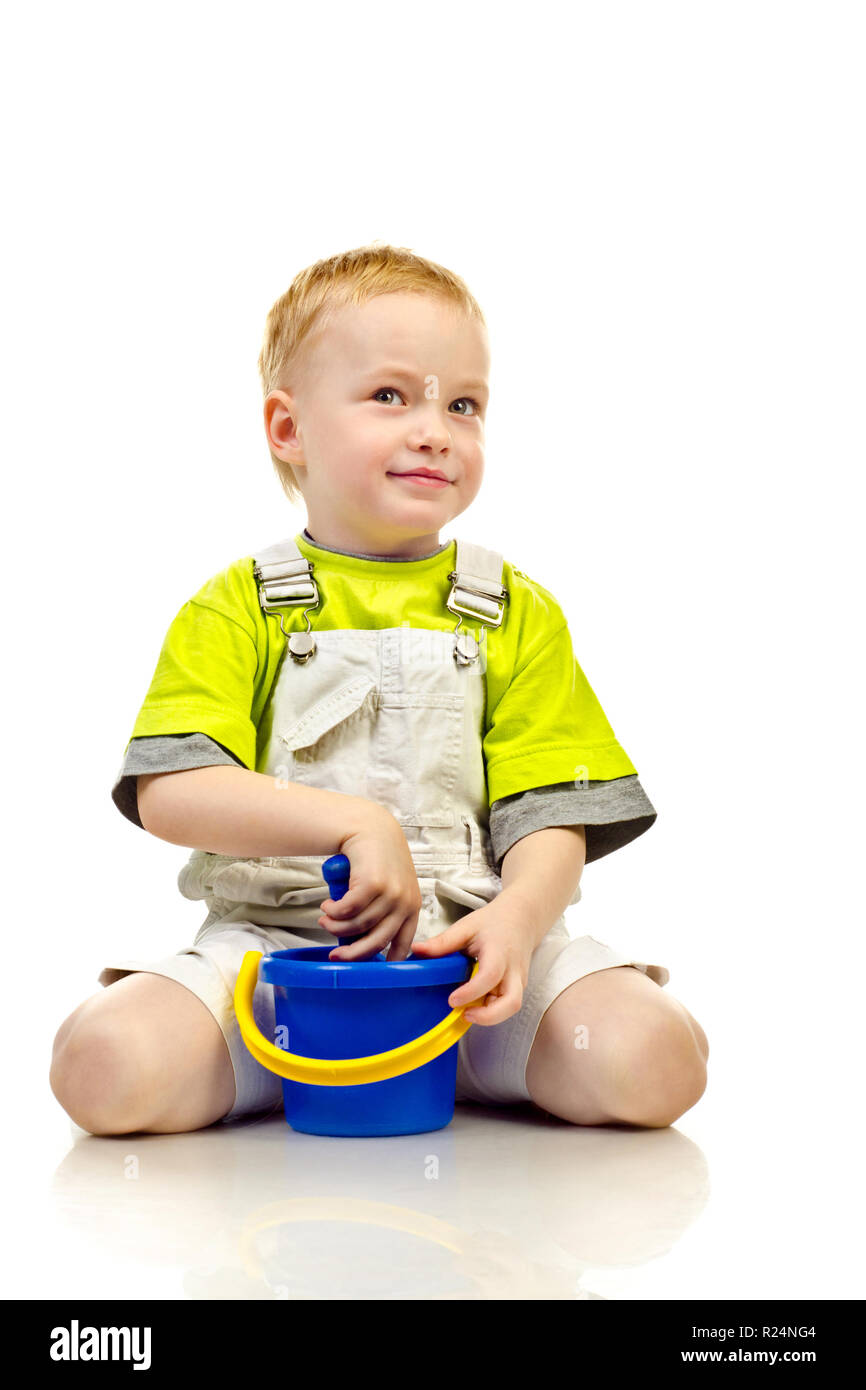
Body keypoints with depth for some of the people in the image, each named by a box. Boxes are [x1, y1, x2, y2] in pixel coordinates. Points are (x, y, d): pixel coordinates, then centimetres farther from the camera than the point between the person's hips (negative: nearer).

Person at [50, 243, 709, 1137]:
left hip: (468, 948, 1)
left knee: (650, 1062, -26)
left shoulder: (519, 615, 11)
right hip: (272, 943, -1)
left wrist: (517, 918, -22)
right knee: (108, 1069, -28)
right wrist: (353, 821, -22)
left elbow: (551, 821, 2)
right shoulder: (236, 609, 6)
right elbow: (168, 792, -8)